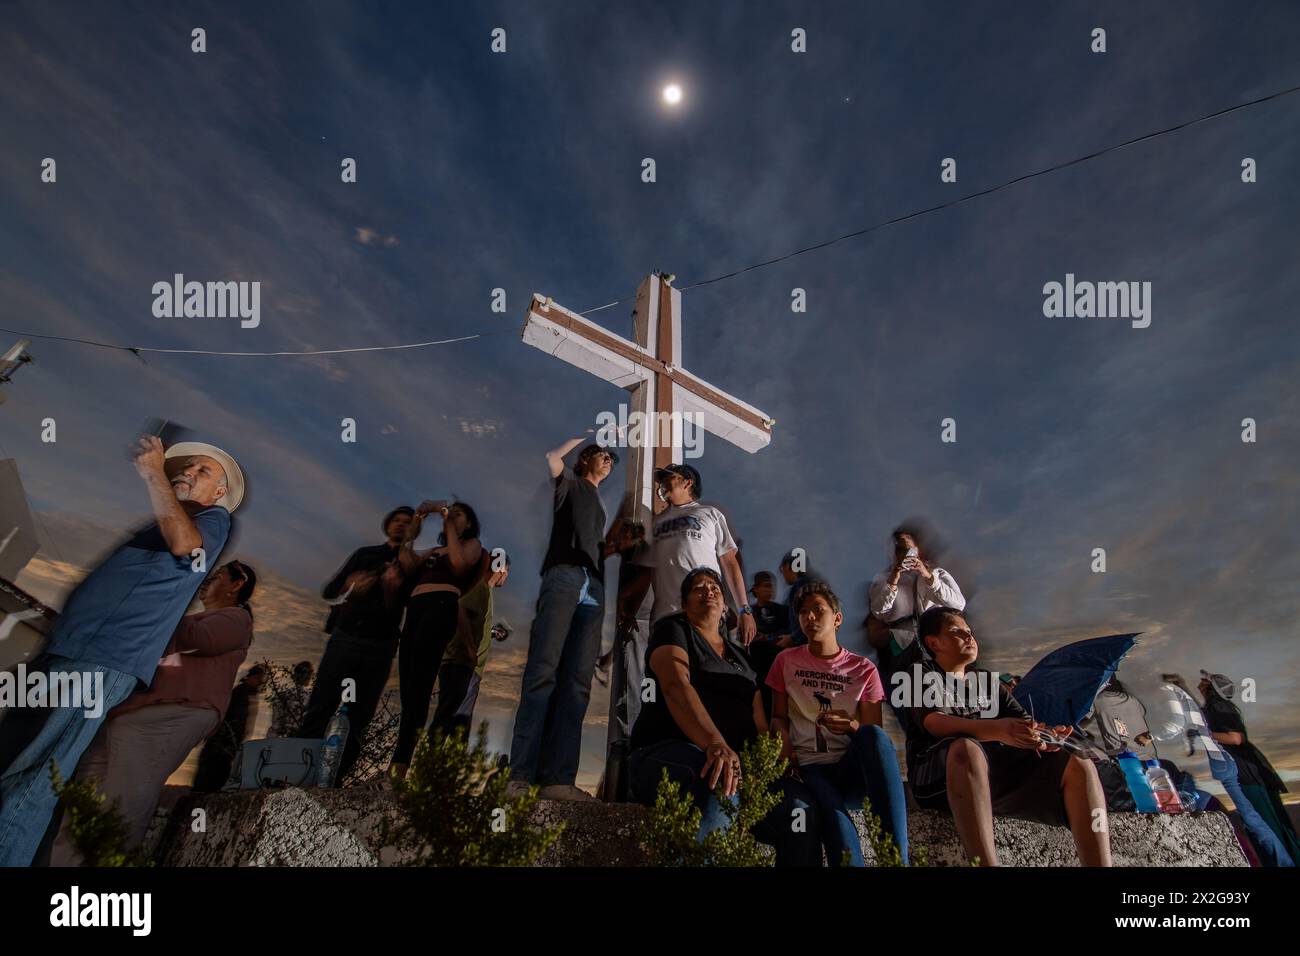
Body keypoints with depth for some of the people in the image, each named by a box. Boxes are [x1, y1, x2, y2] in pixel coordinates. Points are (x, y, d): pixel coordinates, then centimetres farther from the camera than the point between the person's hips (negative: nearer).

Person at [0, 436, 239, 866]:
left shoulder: (215, 519, 4)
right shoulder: (142, 519, 25)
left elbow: (185, 545, -18)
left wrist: (154, 473, -14)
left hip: (106, 663, -7)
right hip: (56, 653, 7)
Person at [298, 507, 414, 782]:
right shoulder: (364, 554, 10)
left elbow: (396, 612, -3)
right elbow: (328, 590, 6)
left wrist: (391, 588, -21)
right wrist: (351, 584, -14)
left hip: (379, 647, -1)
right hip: (344, 638, 1)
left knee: (358, 720, 2)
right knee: (318, 710, -3)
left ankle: (336, 778, 9)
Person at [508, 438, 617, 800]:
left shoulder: (602, 503, 34)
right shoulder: (570, 482, 19)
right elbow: (552, 457, 0)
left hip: (595, 587, 6)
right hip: (565, 575, -5)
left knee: (578, 681, -8)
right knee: (543, 670, -16)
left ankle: (558, 778, -13)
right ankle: (520, 775, -19)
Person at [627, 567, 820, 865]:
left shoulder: (739, 654, 25)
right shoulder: (673, 629, 6)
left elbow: (758, 716, 15)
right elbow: (675, 686, -14)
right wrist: (715, 744, -31)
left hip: (732, 762, 6)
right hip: (666, 754, -5)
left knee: (800, 803, -23)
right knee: (721, 788, -39)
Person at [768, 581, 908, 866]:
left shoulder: (864, 669, 8)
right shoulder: (786, 661, 11)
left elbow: (875, 733, 8)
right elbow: (779, 716, 15)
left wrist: (853, 727, -16)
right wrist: (785, 741, -9)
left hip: (852, 769, 1)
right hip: (810, 768, -1)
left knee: (871, 734, -36)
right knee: (837, 825, -38)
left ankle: (898, 855, -34)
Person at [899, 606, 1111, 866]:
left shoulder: (988, 681, 28)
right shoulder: (920, 677, 9)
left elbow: (1023, 720, 14)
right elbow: (935, 723, -11)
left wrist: (1040, 734, -13)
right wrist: (997, 729, -29)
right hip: (940, 775, -5)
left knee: (1078, 765, -16)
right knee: (967, 748, -39)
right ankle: (984, 862, -44)